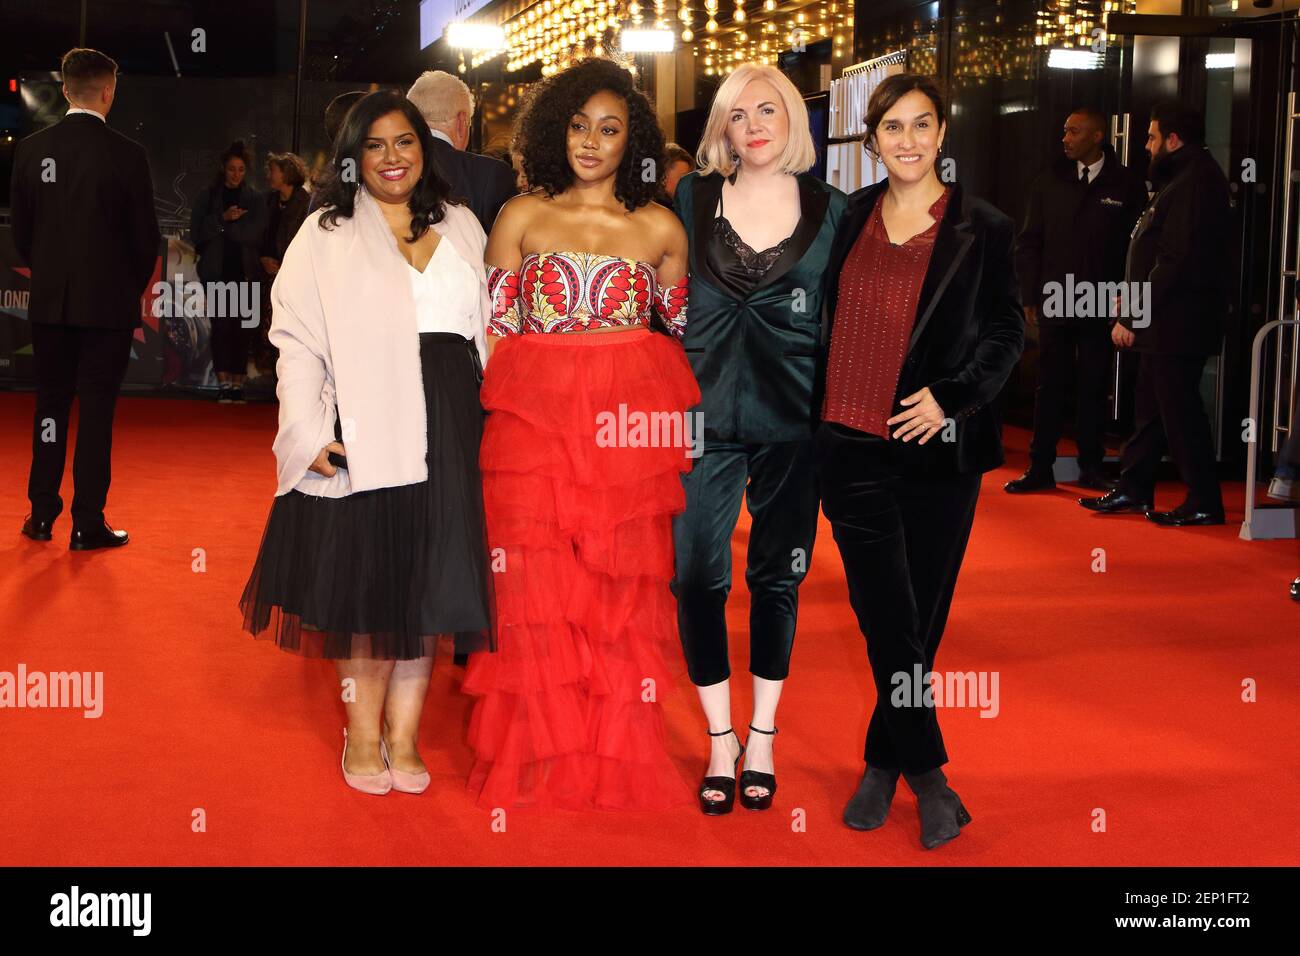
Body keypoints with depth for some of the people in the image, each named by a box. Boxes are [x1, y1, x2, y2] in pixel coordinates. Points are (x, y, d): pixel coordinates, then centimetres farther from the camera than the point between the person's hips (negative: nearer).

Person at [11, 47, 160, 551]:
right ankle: (87, 524, 6)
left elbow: (20, 229, 6)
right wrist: (132, 289, 10)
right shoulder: (126, 154, -12)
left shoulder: (31, 149, -1)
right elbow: (146, 237, -7)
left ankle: (42, 514, 20)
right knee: (96, 410, 3)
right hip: (108, 303, -3)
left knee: (51, 405, 15)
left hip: (49, 302, 4)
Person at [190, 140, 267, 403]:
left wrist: (222, 227, -6)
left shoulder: (255, 199, 9)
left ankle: (238, 383, 1)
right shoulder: (208, 197, 9)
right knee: (221, 326, -6)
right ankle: (223, 383, -7)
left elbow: (256, 233, -5)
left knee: (241, 329, -2)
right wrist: (223, 219, -13)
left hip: (245, 272, 0)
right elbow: (197, 232, -2)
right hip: (216, 271, 0)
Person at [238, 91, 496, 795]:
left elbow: (486, 328, 14)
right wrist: (310, 434, -13)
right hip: (363, 427, -3)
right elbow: (297, 341, -3)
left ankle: (403, 735, 14)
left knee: (426, 584, 5)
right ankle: (363, 736, 15)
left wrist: (487, 417, 4)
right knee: (364, 584, 2)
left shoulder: (462, 228, 14)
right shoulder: (326, 234, 4)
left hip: (446, 429, 3)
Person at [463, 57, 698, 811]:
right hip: (533, 421, 0)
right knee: (536, 594, -4)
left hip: (627, 424, 0)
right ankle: (541, 768, 9)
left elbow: (685, 331, 18)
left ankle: (618, 770, 11)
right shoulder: (522, 218, 9)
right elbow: (493, 329, 9)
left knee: (624, 596, 0)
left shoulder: (661, 229, 10)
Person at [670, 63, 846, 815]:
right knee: (697, 578, -1)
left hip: (792, 420, 0)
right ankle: (721, 738, 14)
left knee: (777, 577, 8)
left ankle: (762, 738, 22)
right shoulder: (691, 199, 4)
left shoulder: (831, 209, 3)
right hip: (705, 412, 0)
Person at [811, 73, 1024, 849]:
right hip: (852, 444, 2)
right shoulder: (850, 218, 8)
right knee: (887, 619, -3)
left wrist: (951, 398, -14)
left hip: (937, 448, -2)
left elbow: (1006, 335, -1)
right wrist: (809, 412, 9)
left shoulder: (983, 229, -1)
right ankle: (926, 772, 8)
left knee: (921, 618, 6)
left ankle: (885, 762, 22)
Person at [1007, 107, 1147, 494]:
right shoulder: (1049, 182, 7)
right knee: (1050, 386, 4)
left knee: (1094, 388, 7)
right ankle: (1040, 469, 8)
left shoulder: (1126, 185, 0)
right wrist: (1030, 296, 2)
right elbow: (1029, 242, 8)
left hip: (1101, 306, -1)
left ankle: (1091, 468, 16)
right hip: (1054, 303, 1)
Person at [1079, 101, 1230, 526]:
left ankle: (1204, 503, 2)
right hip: (1163, 322, 11)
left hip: (1176, 325, -11)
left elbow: (1175, 263, -23)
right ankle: (1133, 489, 26)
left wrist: (1132, 316, -20)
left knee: (1179, 412, -5)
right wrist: (1134, 311, 15)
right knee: (1150, 407, 16)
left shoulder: (1193, 183, -17)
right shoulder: (1181, 179, 18)